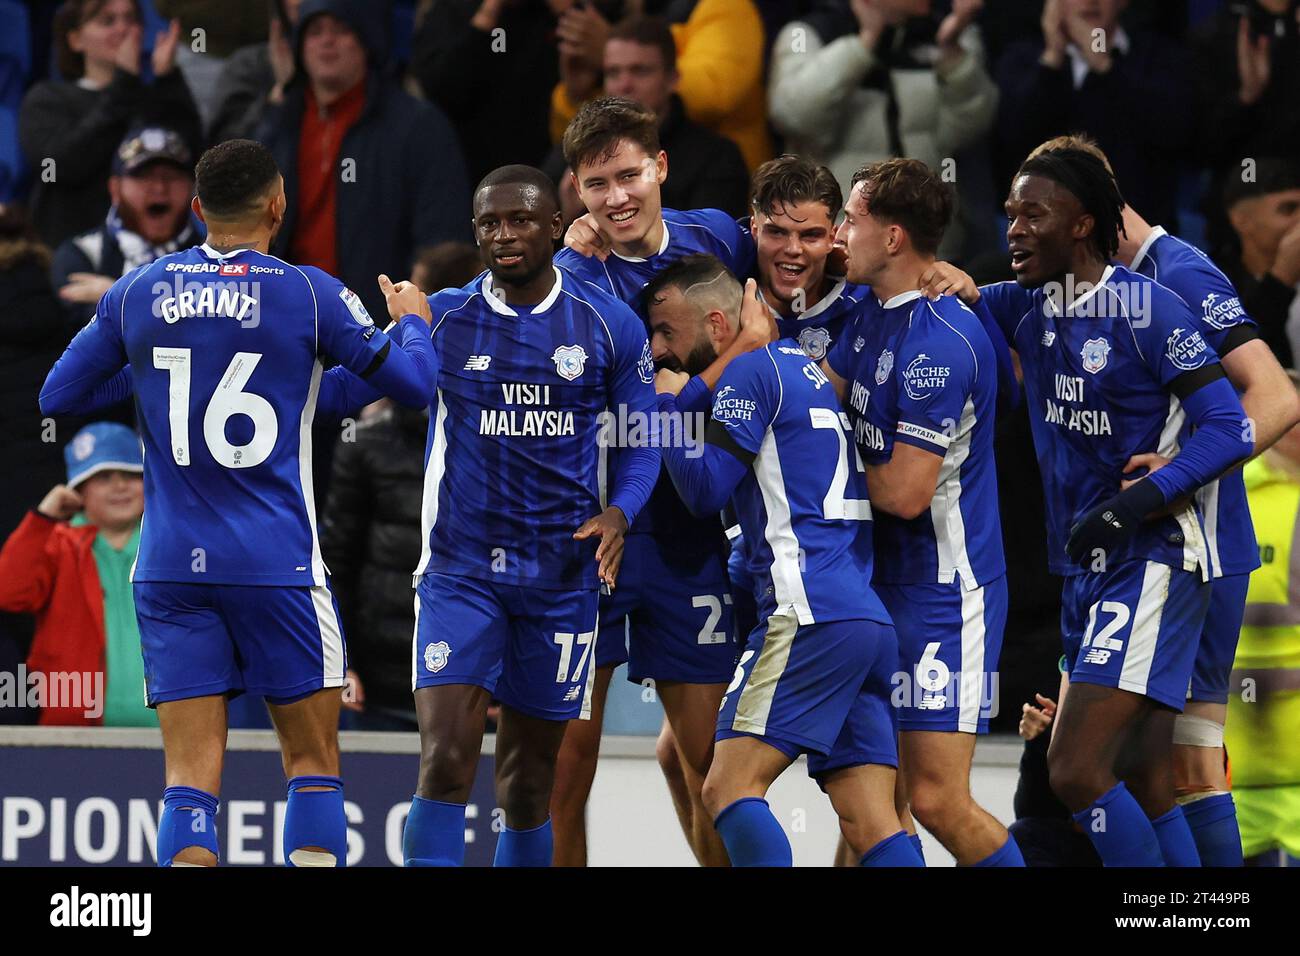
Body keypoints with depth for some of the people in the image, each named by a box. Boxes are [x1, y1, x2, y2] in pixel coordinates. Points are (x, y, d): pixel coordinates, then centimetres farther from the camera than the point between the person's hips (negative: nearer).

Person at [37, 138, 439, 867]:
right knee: (314, 760, 8)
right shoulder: (309, 294, -4)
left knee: (191, 774, 0)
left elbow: (57, 397, 13)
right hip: (277, 563, -2)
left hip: (170, 565, 2)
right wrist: (413, 320, 22)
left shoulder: (137, 293, 4)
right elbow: (412, 384, 1)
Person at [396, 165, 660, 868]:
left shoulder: (610, 326, 2)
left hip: (562, 571, 1)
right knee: (445, 763, -16)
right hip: (459, 570, -1)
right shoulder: (441, 319, 0)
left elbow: (642, 443, 7)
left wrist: (618, 513, -11)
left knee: (529, 780, 10)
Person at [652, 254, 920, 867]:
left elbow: (703, 488, -7)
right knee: (872, 828, 1)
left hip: (811, 613, -9)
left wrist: (669, 401, 5)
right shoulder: (803, 363, 25)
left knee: (729, 787, -11)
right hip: (870, 616, 9)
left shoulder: (752, 371, -2)